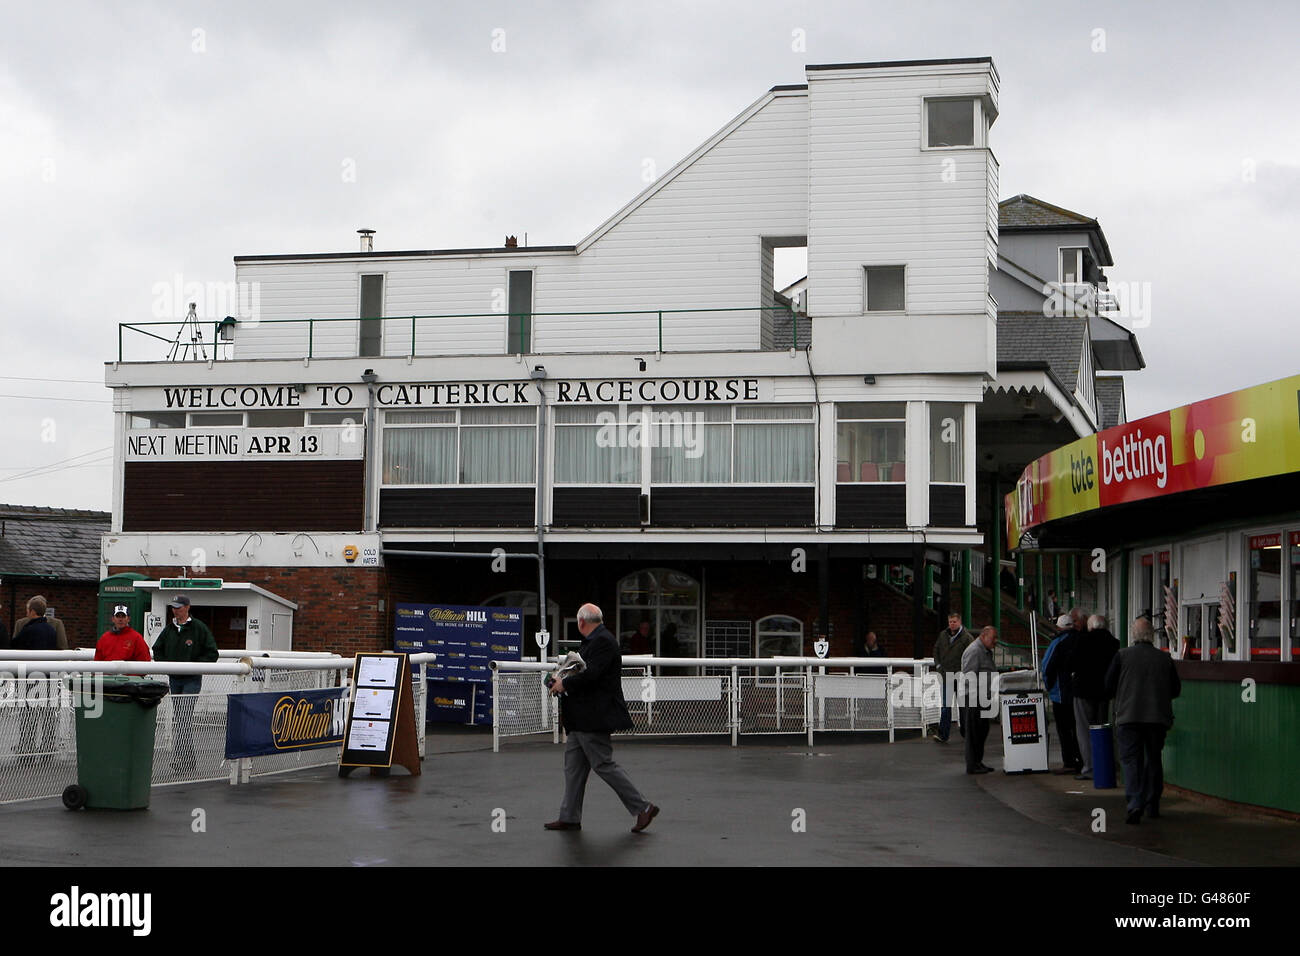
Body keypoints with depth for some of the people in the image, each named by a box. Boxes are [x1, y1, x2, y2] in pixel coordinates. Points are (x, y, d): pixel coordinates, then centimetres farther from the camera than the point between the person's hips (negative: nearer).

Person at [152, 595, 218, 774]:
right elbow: (157, 650, 22)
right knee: (177, 717, 10)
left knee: (184, 717, -14)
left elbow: (212, 653, -5)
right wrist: (164, 664, 4)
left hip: (192, 679, -6)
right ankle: (179, 756, 18)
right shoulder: (169, 628, 9)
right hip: (174, 678, 6)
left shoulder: (199, 628, -6)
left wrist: (194, 665, -14)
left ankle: (187, 759, -15)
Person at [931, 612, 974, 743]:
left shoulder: (967, 637, -7)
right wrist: (938, 665, 7)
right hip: (946, 675, 4)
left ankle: (966, 731, 24)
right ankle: (943, 735, -5)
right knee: (945, 705, -1)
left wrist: (963, 670, -14)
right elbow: (936, 650, 20)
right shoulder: (943, 635, 9)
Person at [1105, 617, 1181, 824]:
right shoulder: (1165, 659, 3)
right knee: (1154, 760, 16)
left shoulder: (1122, 656, -2)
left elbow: (1109, 687, 0)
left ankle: (1134, 804, -18)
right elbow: (1176, 690, 9)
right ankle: (1152, 805, 22)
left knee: (1131, 760, -2)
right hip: (1159, 717, 2)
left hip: (1129, 715, -2)